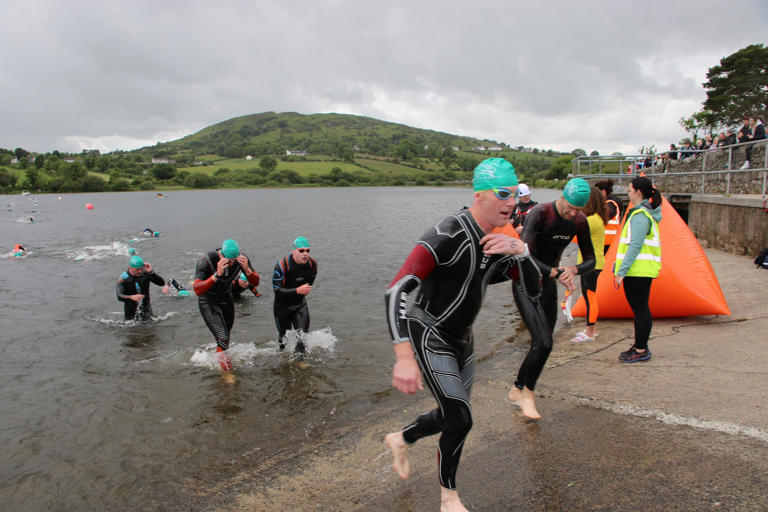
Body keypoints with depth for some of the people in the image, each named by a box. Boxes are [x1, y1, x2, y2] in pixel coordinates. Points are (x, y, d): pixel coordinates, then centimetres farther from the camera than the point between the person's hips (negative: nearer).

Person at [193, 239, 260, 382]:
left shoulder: (241, 258, -19)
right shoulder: (206, 260, -30)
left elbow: (255, 283, -14)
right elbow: (197, 290, -35)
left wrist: (246, 269, -34)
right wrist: (217, 275, -47)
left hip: (226, 300, 5)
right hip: (208, 302, -5)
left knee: (225, 338, 19)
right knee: (222, 338, -16)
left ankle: (219, 360, 47)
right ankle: (227, 373, 3)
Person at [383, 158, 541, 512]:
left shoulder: (500, 241, 0)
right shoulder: (448, 236, -27)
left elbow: (534, 287, 1)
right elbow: (396, 291, -34)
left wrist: (520, 251, -20)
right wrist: (404, 357, -43)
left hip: (462, 339, 8)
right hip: (429, 336, -8)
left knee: (451, 417, 18)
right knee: (460, 420, -9)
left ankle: (400, 440, 48)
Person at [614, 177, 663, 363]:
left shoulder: (639, 215, -15)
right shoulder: (648, 213, 18)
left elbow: (635, 246, -21)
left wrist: (621, 271, -20)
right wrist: (620, 268, 23)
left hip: (638, 270, -10)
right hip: (642, 270, 10)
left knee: (640, 309, -4)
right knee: (640, 308, 14)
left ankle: (641, 350, 2)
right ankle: (639, 346, 23)